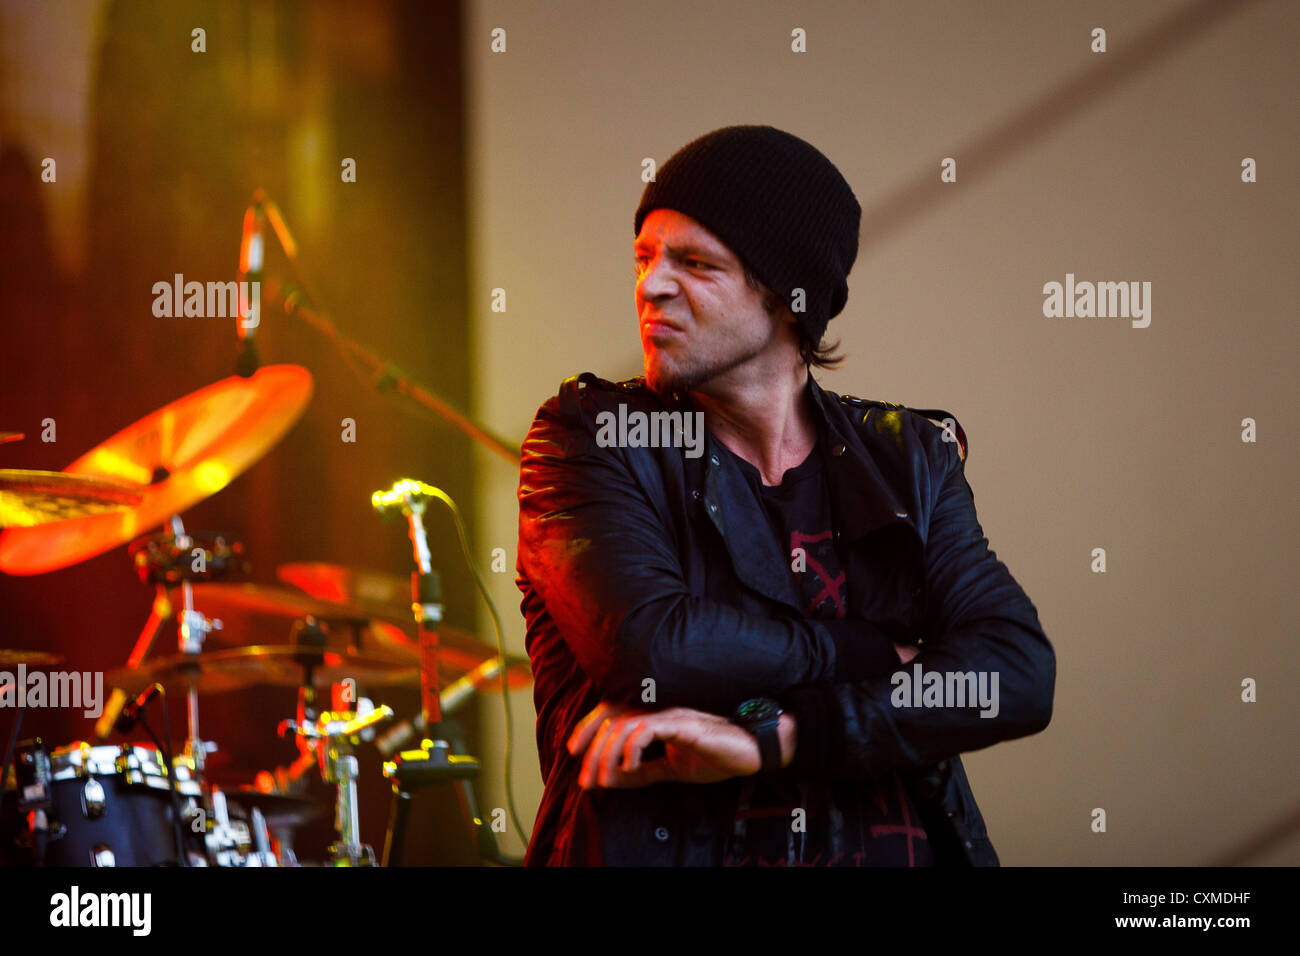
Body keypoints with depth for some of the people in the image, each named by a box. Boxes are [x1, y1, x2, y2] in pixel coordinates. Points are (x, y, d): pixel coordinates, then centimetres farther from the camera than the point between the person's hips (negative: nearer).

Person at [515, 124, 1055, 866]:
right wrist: (878, 655, -4)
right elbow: (650, 643, -13)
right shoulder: (590, 436, 4)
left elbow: (1021, 674, -4)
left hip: (893, 847, 1)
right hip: (662, 846, -1)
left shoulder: (910, 458, 10)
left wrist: (767, 737, -14)